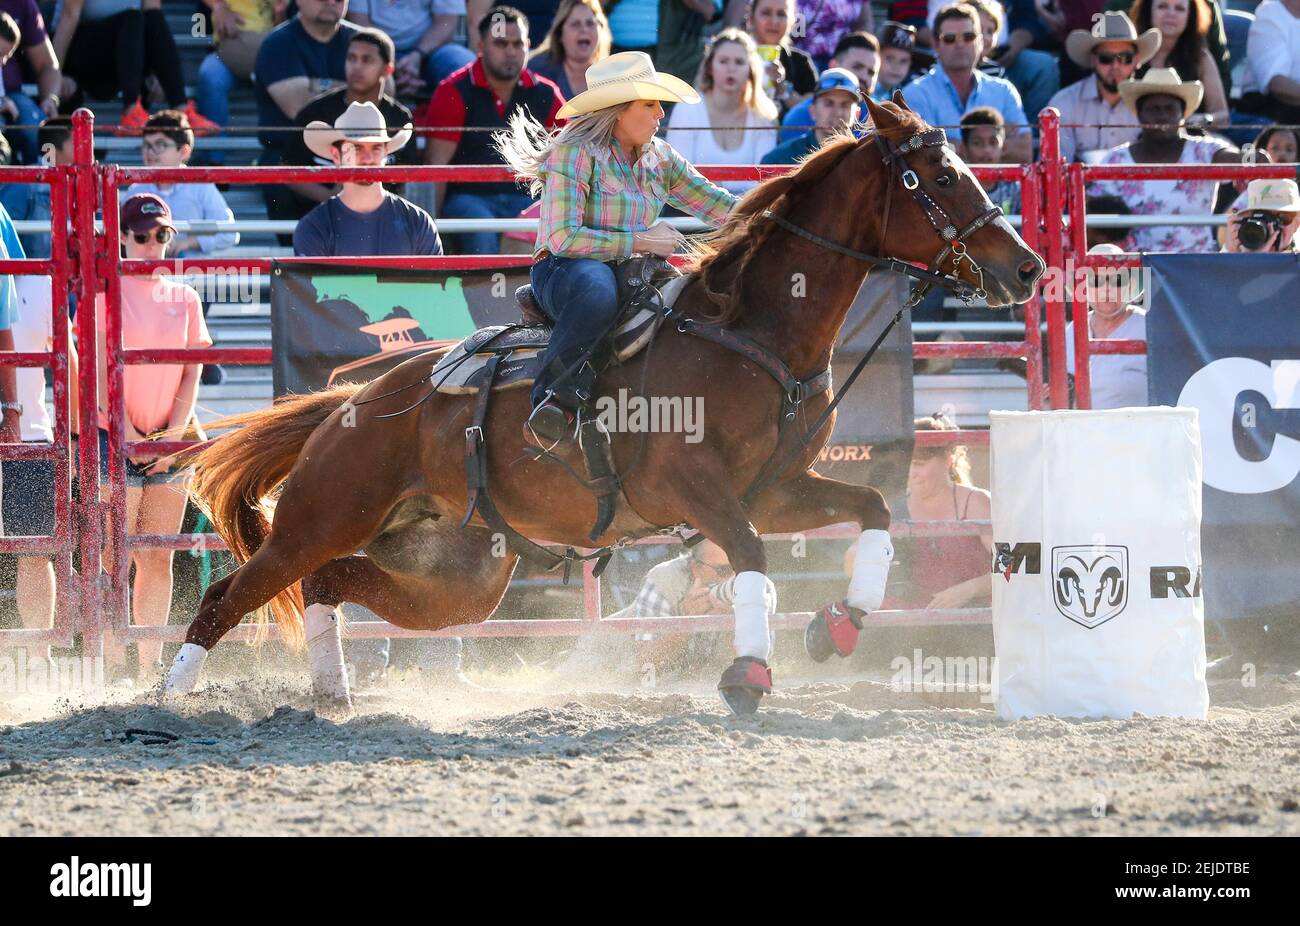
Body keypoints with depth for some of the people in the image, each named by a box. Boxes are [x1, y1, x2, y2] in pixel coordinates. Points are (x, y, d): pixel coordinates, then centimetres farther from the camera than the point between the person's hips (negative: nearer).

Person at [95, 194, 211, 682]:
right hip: (117, 437, -4)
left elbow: (192, 372, 7)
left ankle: (151, 666, 7)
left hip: (168, 442, 4)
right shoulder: (108, 293, -1)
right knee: (118, 556, -7)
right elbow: (103, 369, -7)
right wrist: (128, 432, -14)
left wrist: (174, 433, -5)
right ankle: (115, 663, -8)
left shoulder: (184, 298, 11)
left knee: (159, 558, 4)